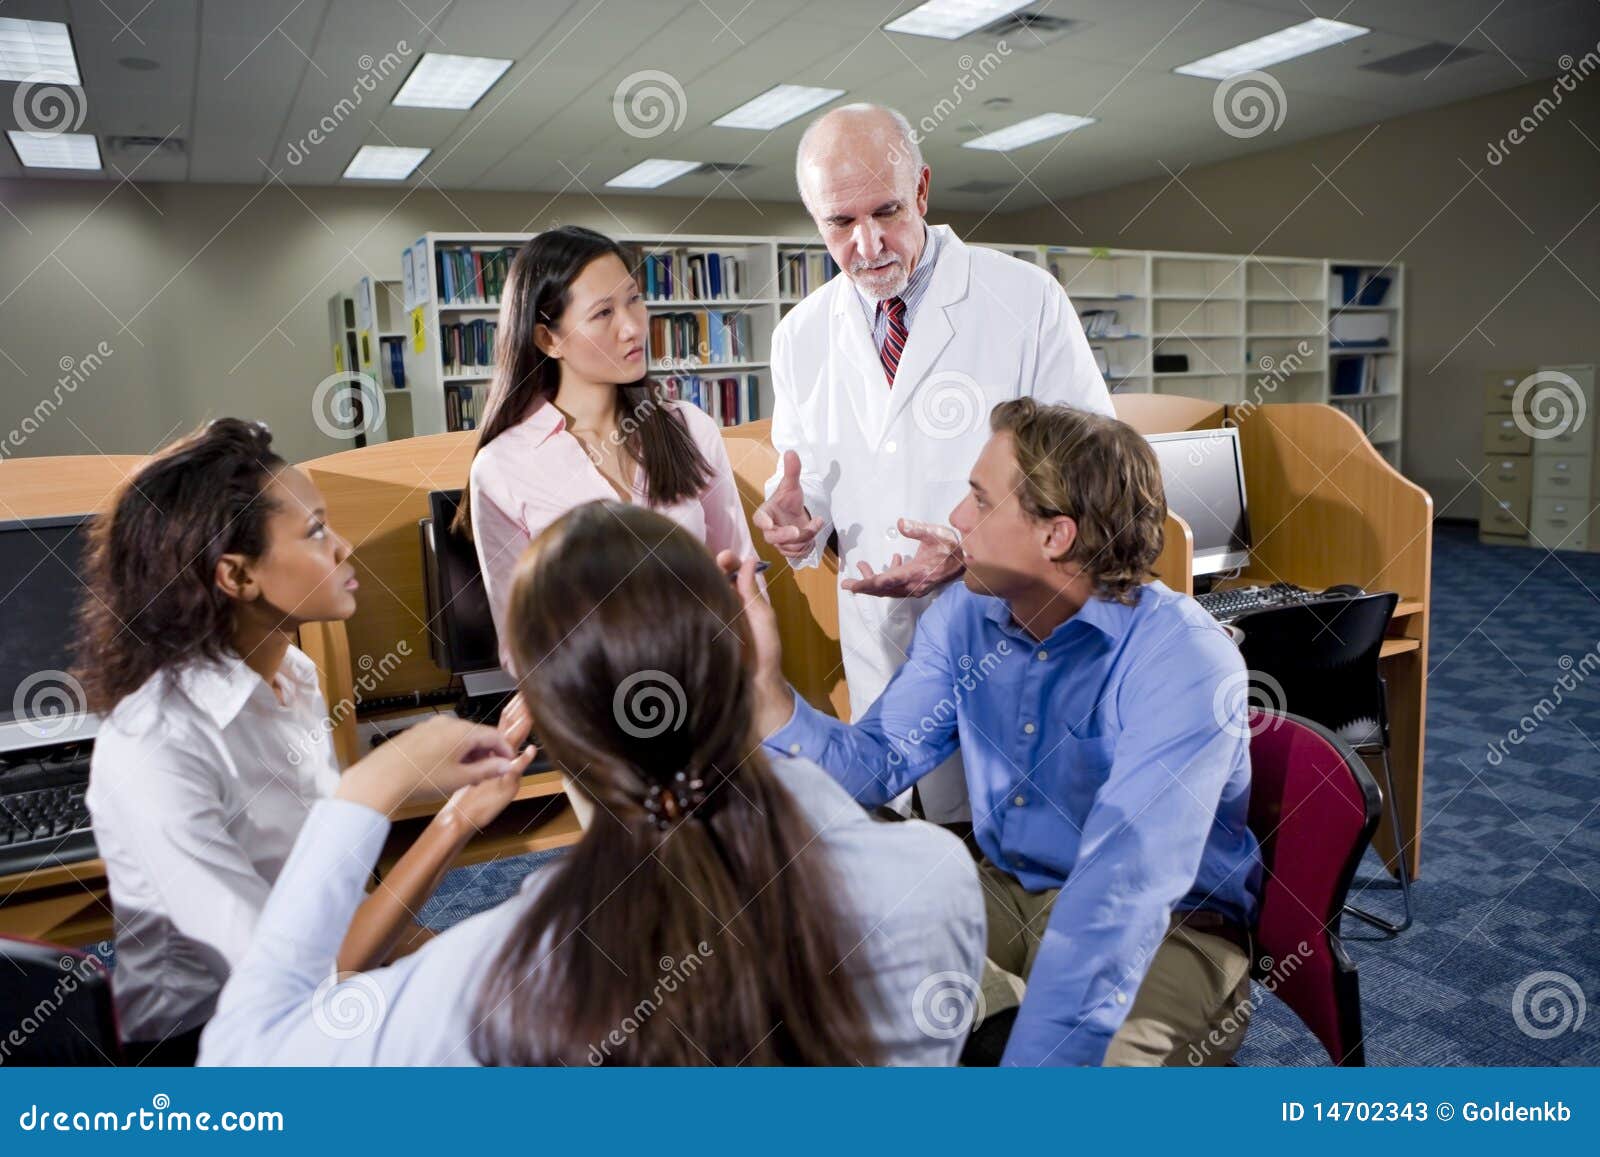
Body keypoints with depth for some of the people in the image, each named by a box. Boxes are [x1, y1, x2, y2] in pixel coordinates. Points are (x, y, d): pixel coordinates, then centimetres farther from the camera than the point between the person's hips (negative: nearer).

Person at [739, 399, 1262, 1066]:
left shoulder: (1184, 663, -25)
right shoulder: (966, 614, -3)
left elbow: (1123, 892, -34)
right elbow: (880, 762, -2)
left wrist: (1041, 1057, -41)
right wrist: (766, 689, -18)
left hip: (1168, 929, -5)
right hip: (1004, 889, 6)